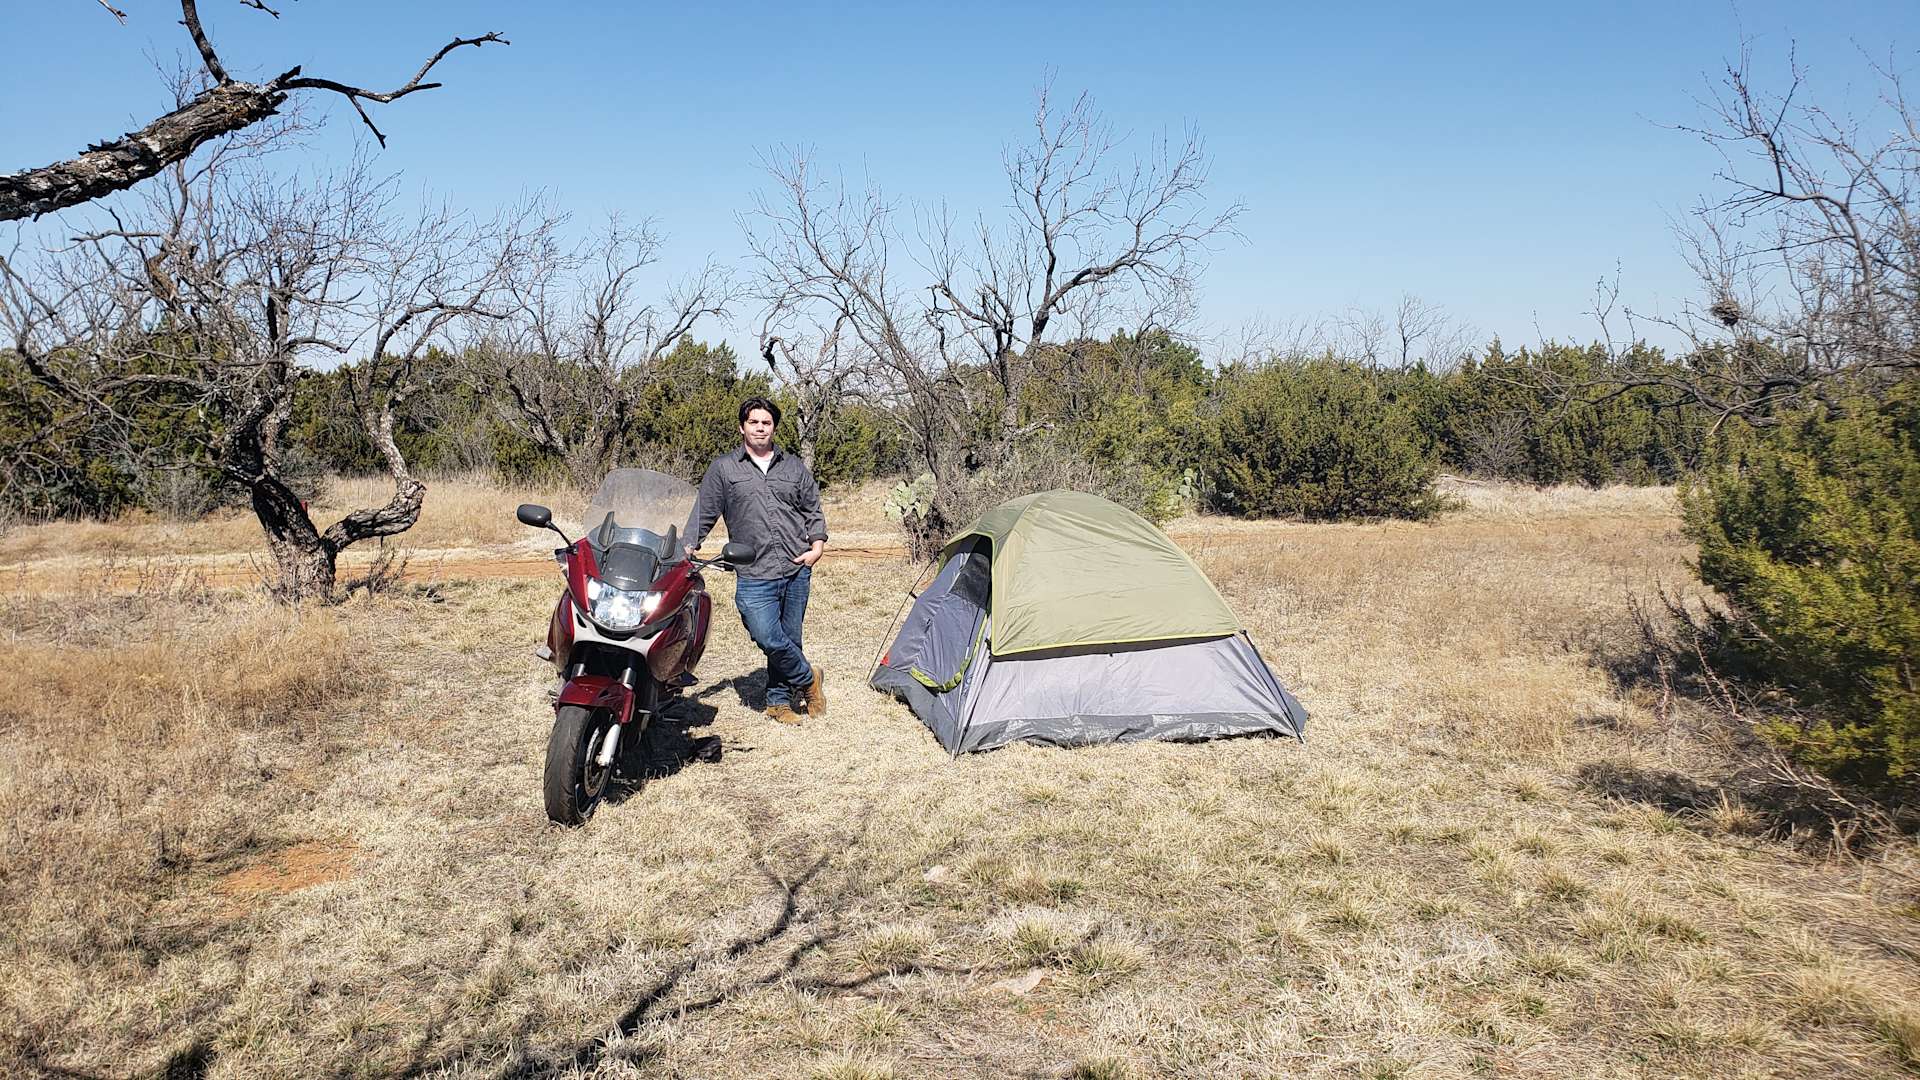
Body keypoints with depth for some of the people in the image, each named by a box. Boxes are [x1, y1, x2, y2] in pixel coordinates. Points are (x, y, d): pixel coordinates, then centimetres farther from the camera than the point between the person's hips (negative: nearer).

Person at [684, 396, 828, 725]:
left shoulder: (795, 468, 14)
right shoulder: (723, 468, 7)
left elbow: (814, 511, 19)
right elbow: (703, 513, 7)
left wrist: (817, 546, 5)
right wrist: (686, 549, -4)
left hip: (797, 571, 3)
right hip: (754, 576, -2)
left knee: (788, 639, 8)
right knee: (769, 639, -16)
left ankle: (779, 699, 25)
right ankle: (808, 678, 9)